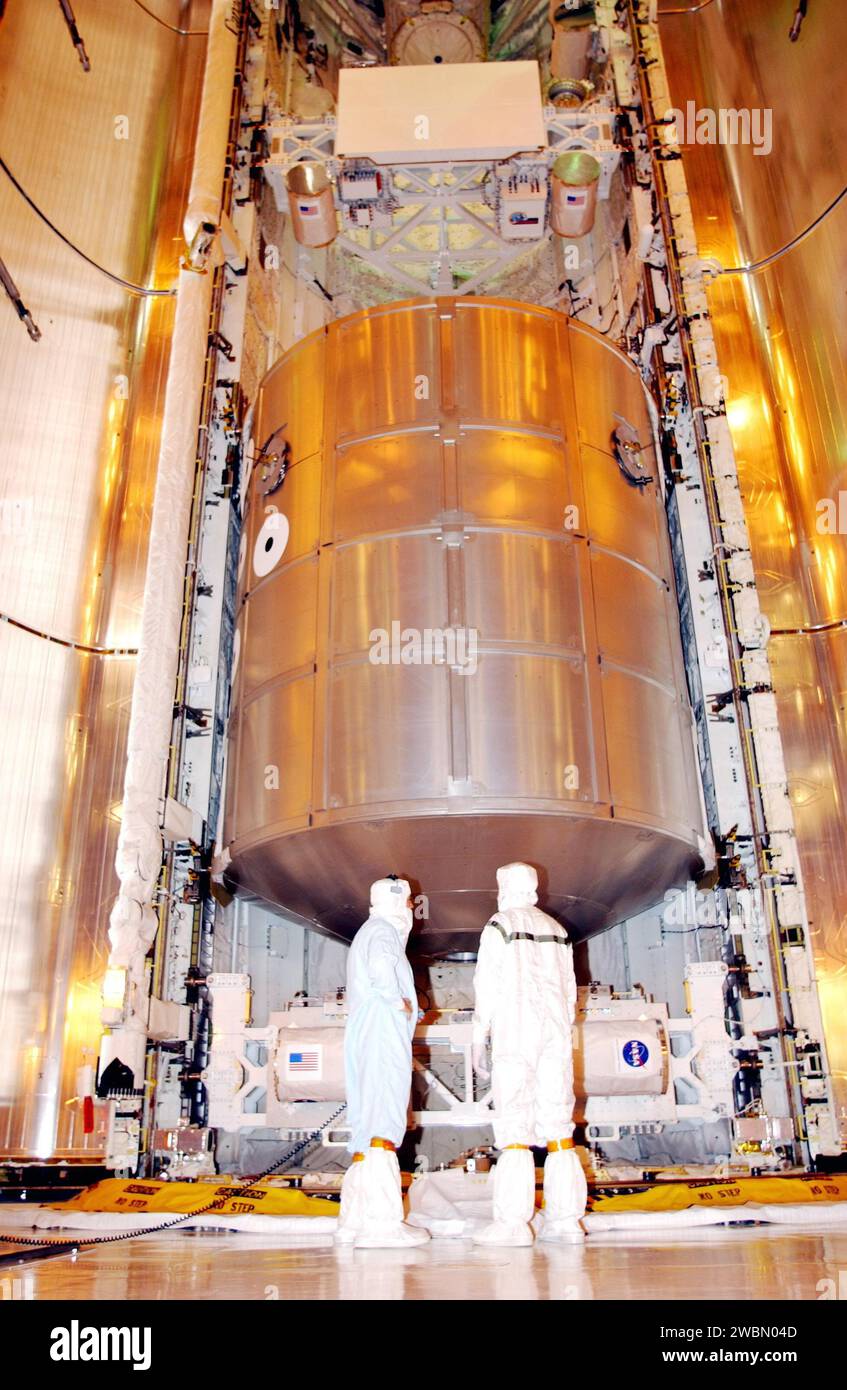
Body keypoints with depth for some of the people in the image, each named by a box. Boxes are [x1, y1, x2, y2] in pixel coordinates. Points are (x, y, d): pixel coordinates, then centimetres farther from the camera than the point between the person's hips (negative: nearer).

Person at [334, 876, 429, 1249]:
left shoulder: (367, 933, 28)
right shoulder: (383, 930, -3)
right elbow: (381, 971, -24)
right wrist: (402, 1002, -11)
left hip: (364, 1041, 10)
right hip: (384, 1035, -10)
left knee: (367, 1123, 9)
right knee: (384, 1120, -16)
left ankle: (355, 1219, 9)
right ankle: (381, 1222, -22)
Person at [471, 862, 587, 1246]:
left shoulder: (499, 926, -2)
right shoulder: (556, 929, 17)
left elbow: (487, 987, -8)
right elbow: (568, 989, 16)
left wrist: (478, 1041, -4)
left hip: (514, 1032, -6)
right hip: (555, 1032, 6)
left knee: (514, 1126, -6)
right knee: (557, 1123, 6)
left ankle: (512, 1223, -8)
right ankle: (565, 1218, 4)